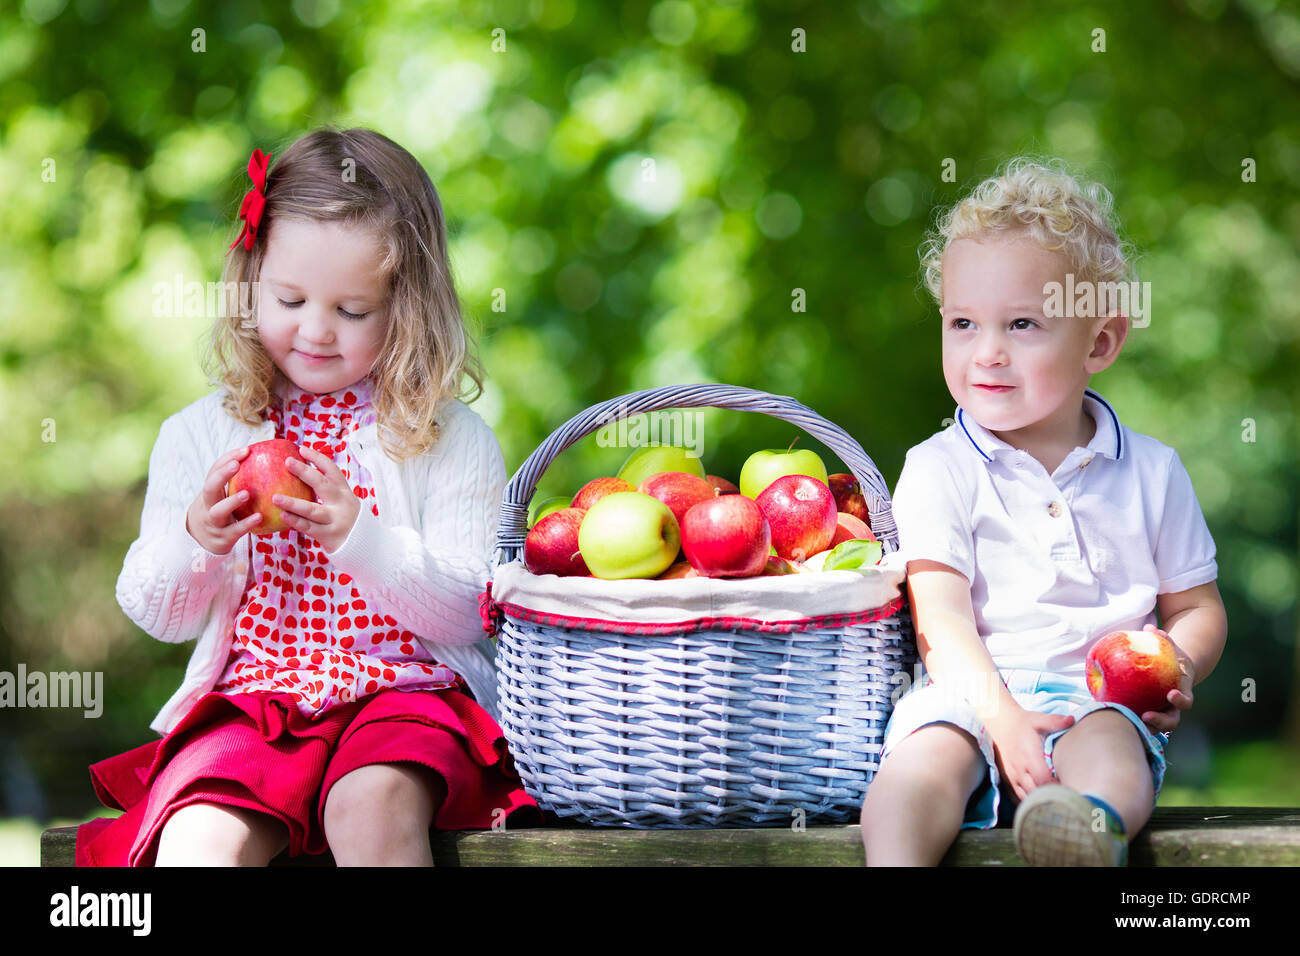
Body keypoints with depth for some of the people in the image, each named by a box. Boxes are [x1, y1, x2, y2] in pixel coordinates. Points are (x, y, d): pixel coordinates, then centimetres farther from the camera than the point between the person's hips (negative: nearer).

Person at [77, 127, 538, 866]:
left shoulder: (451, 438, 3)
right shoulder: (199, 435, 10)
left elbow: (469, 612, -5)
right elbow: (155, 615, 13)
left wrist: (356, 537, -20)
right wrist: (194, 542, -10)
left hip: (408, 695, -1)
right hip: (251, 700, 2)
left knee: (370, 805, -34)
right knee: (198, 840, -29)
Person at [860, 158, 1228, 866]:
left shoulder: (1151, 472, 14)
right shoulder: (938, 470, 7)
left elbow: (1198, 607, 21)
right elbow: (941, 617, -4)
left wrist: (1176, 667, -5)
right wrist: (1001, 717, -21)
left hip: (1096, 694, 0)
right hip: (974, 694, 0)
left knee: (1109, 741, -34)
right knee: (926, 756, -32)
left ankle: (1094, 826, -65)